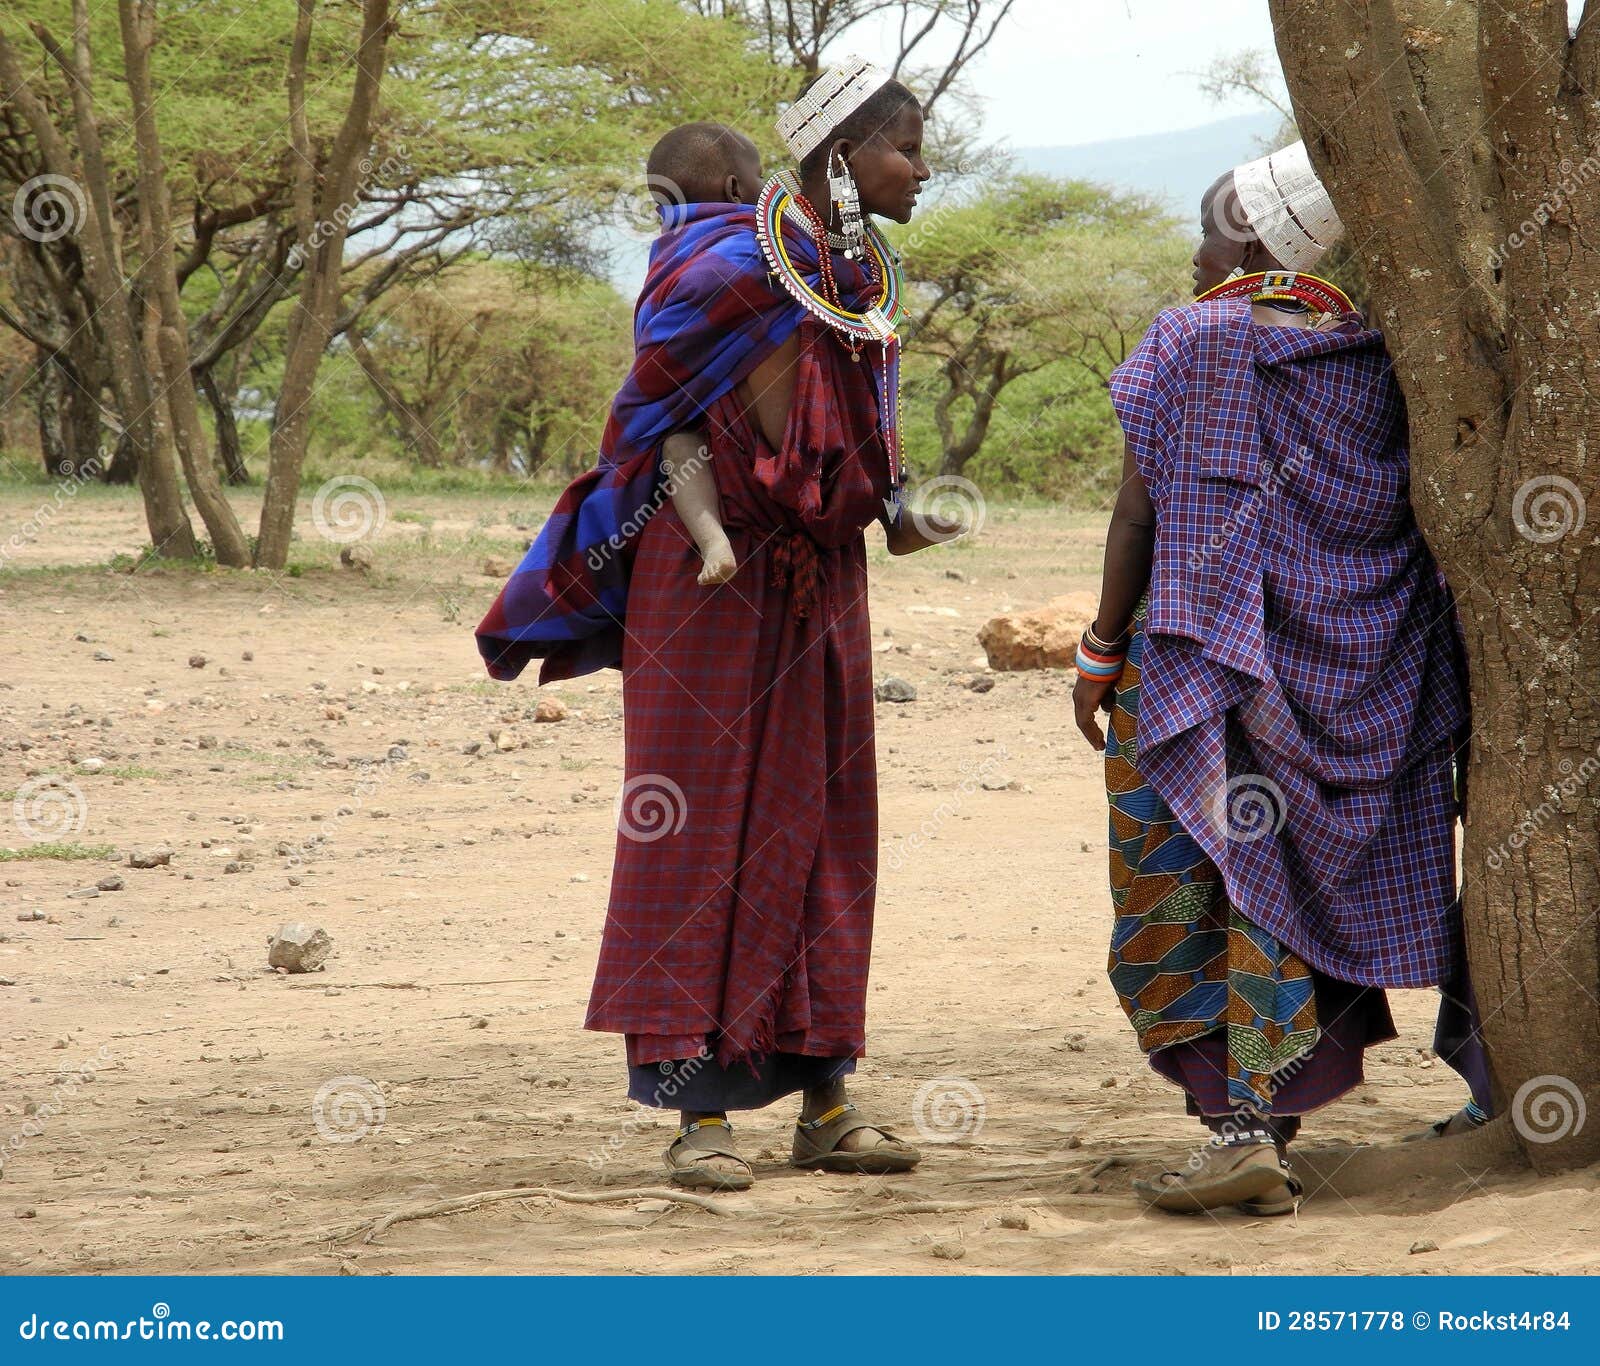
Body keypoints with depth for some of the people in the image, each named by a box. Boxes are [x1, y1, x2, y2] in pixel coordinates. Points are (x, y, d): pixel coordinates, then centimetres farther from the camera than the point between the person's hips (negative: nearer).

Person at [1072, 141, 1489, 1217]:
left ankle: (1238, 1121, -8)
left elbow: (1141, 511, -7)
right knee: (1277, 886, 9)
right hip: (1338, 670, 5)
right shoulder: (1368, 353, 5)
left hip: (1198, 650, -4)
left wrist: (1101, 652, -1)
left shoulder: (1190, 342, -7)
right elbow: (1399, 512, 6)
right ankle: (1267, 1121, 4)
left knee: (1173, 888, 2)